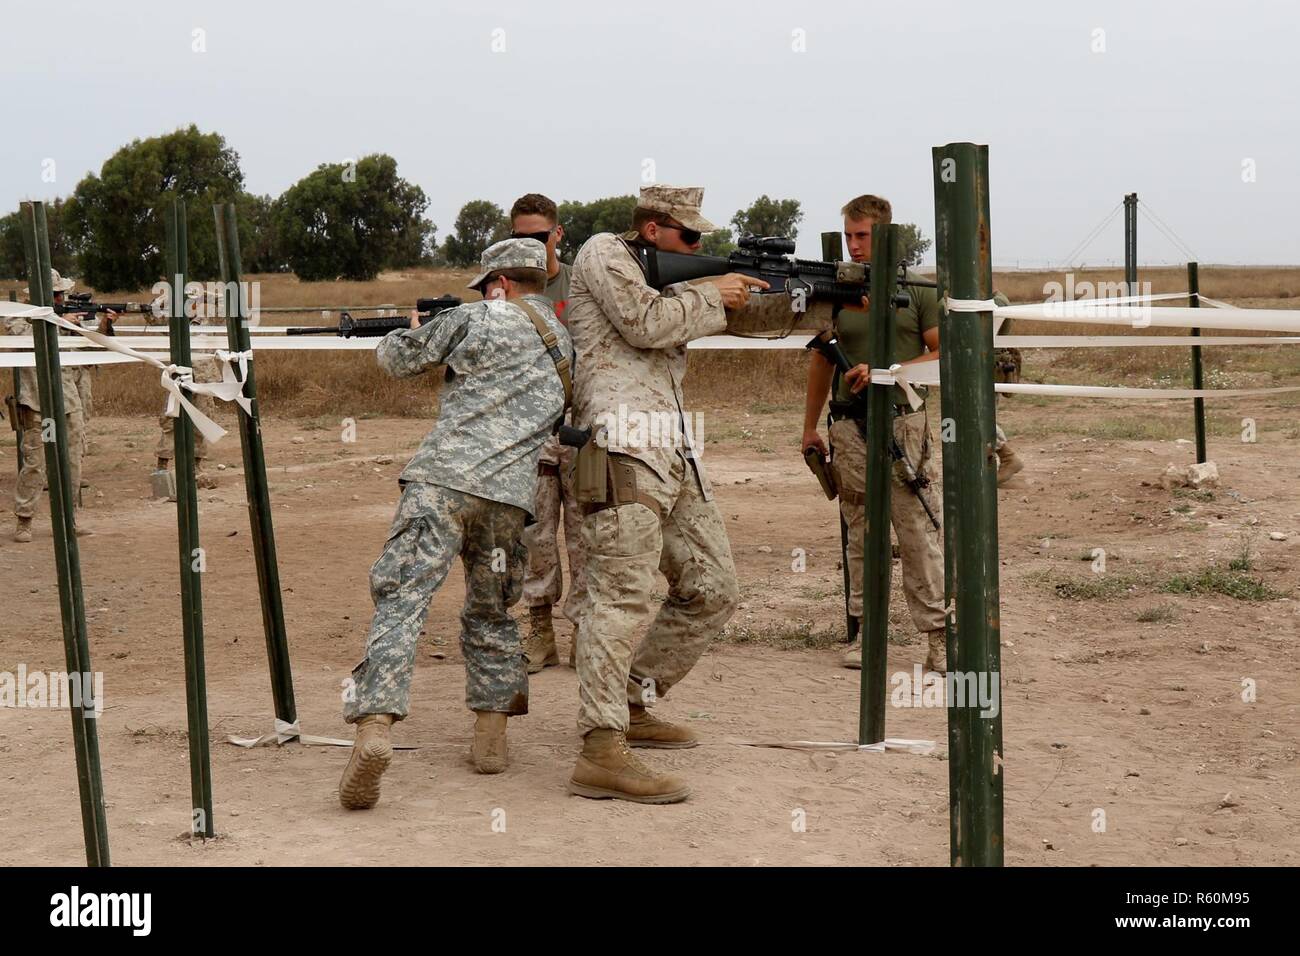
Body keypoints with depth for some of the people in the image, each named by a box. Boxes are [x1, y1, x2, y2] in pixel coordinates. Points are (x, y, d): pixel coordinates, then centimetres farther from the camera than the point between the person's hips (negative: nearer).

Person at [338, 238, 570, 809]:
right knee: (491, 612, 22)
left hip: (442, 478, -5)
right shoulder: (564, 347, 21)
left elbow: (397, 360, 14)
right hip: (509, 492, 5)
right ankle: (490, 736, 21)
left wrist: (407, 335, 36)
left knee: (401, 601, -11)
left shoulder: (476, 319, 5)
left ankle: (374, 730, -28)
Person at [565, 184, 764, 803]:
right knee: (622, 594, -17)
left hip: (673, 451, 10)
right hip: (623, 445, -10)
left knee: (711, 590, 11)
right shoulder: (604, 253, 3)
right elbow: (645, 323, -11)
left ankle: (632, 706, 22)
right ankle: (601, 754, -21)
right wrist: (713, 295, 2)